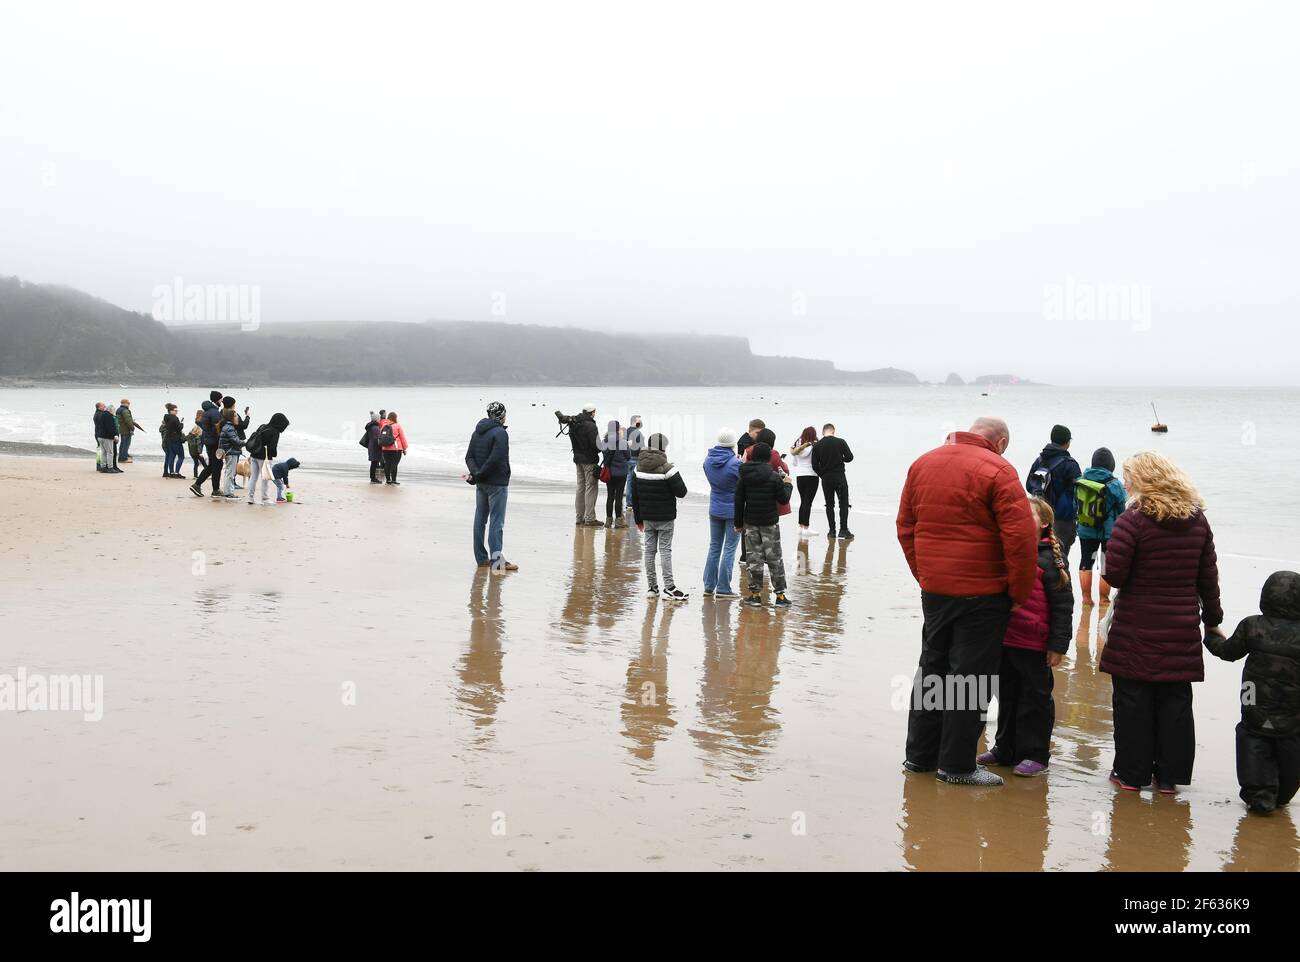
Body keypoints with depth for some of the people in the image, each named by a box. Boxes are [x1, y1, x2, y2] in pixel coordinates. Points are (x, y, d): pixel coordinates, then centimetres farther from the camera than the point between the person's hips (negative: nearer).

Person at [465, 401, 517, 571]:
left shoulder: (477, 432, 12)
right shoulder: (500, 433, -13)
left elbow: (469, 456, 5)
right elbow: (495, 459, -21)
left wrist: (475, 474, -8)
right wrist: (478, 476, -12)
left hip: (481, 484, 8)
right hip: (497, 483, -8)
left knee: (480, 519, 11)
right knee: (497, 521, -6)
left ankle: (481, 557, 16)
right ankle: (496, 559, -9)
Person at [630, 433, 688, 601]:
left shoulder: (638, 468, 2)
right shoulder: (667, 468, -17)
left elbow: (635, 496, 8)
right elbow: (681, 492, -15)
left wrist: (639, 519, 16)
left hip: (647, 517, 5)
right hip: (665, 518, -5)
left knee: (650, 549, 10)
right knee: (665, 550, -1)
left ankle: (652, 587, 14)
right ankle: (669, 588, -1)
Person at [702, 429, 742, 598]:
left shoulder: (708, 460, -2)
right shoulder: (735, 463, -22)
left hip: (714, 510, 6)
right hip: (733, 511, -6)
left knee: (714, 547, 15)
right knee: (729, 549, 2)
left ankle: (709, 587, 17)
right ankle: (723, 589, 4)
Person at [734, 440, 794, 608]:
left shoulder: (743, 477, -2)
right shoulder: (774, 477, -12)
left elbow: (739, 501, 2)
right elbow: (784, 499, -6)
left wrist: (739, 523, 10)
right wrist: (787, 484, 12)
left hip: (750, 523, 2)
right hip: (770, 523, -2)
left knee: (753, 557, 8)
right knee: (774, 558, 5)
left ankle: (755, 594, 9)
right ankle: (780, 595, 8)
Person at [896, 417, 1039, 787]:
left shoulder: (923, 463, 8)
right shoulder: (996, 470, -13)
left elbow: (906, 527, 13)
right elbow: (1021, 537, -17)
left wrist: (925, 575, 16)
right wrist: (1021, 592, -7)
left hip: (933, 590, 6)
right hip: (982, 593, -6)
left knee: (932, 668, 17)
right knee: (969, 675, 3)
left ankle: (920, 754, 25)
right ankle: (957, 765, 9)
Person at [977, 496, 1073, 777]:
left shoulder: (1050, 558, -9)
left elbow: (1063, 604, -9)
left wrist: (1058, 645, -11)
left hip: (1034, 645, -6)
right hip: (1003, 639, 6)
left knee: (1035, 698, 5)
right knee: (1007, 696, 16)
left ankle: (1035, 754, 15)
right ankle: (1006, 749, 28)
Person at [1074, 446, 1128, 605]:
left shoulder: (1081, 482, -3)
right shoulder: (1115, 485, -14)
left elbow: (1075, 507, 5)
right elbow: (1124, 509, -8)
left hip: (1086, 531, 3)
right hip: (1109, 532, -3)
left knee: (1086, 562, 15)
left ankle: (1086, 597, 15)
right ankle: (1103, 599, 11)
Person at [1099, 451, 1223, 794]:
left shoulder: (1133, 520, -13)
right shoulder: (1198, 521, 5)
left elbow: (1114, 575, -15)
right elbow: (1208, 577, 10)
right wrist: (1212, 618, 20)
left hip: (1136, 630, -4)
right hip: (1182, 631, 5)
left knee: (1133, 702, 6)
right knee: (1175, 702, 11)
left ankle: (1132, 773, 12)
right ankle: (1170, 776, 17)